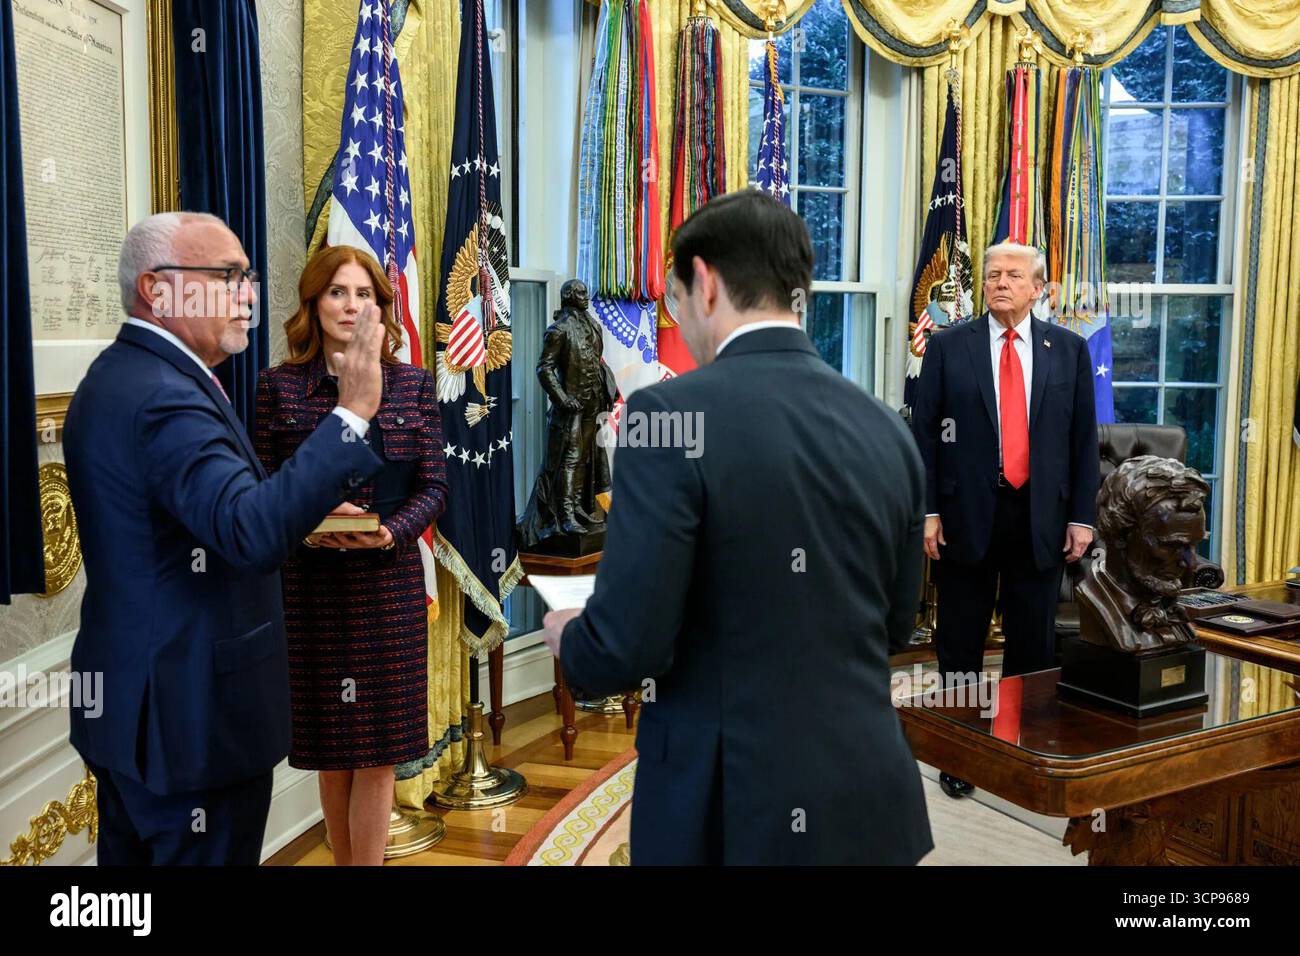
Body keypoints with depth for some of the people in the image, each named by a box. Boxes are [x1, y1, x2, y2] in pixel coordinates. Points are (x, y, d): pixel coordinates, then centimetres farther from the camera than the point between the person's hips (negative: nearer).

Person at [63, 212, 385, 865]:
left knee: (134, 850, 21)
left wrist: (295, 515, 10)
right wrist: (352, 413, -35)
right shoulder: (165, 395, -23)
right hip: (191, 715, -10)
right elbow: (252, 533, -36)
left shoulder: (120, 374, 10)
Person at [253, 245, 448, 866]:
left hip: (389, 578, 0)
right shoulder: (279, 386, 2)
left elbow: (433, 487, 2)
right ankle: (344, 858, 28)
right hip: (311, 582, 0)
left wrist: (393, 531, -17)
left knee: (379, 745, 3)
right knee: (331, 743, 10)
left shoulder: (412, 384, 4)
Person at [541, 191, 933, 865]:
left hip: (729, 811, -5)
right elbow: (892, 627, 10)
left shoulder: (670, 412, -17)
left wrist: (567, 638, 2)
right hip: (869, 800, 6)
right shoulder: (887, 429, 1)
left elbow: (626, 647, -19)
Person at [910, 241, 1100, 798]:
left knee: (1034, 645, 9)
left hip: (1041, 517, 1)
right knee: (960, 644, 9)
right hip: (966, 513, -1)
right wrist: (927, 511, -7)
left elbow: (1084, 438, 6)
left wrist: (1082, 516, 1)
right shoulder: (947, 345, 1)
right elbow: (924, 432, -1)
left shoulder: (1069, 349, 6)